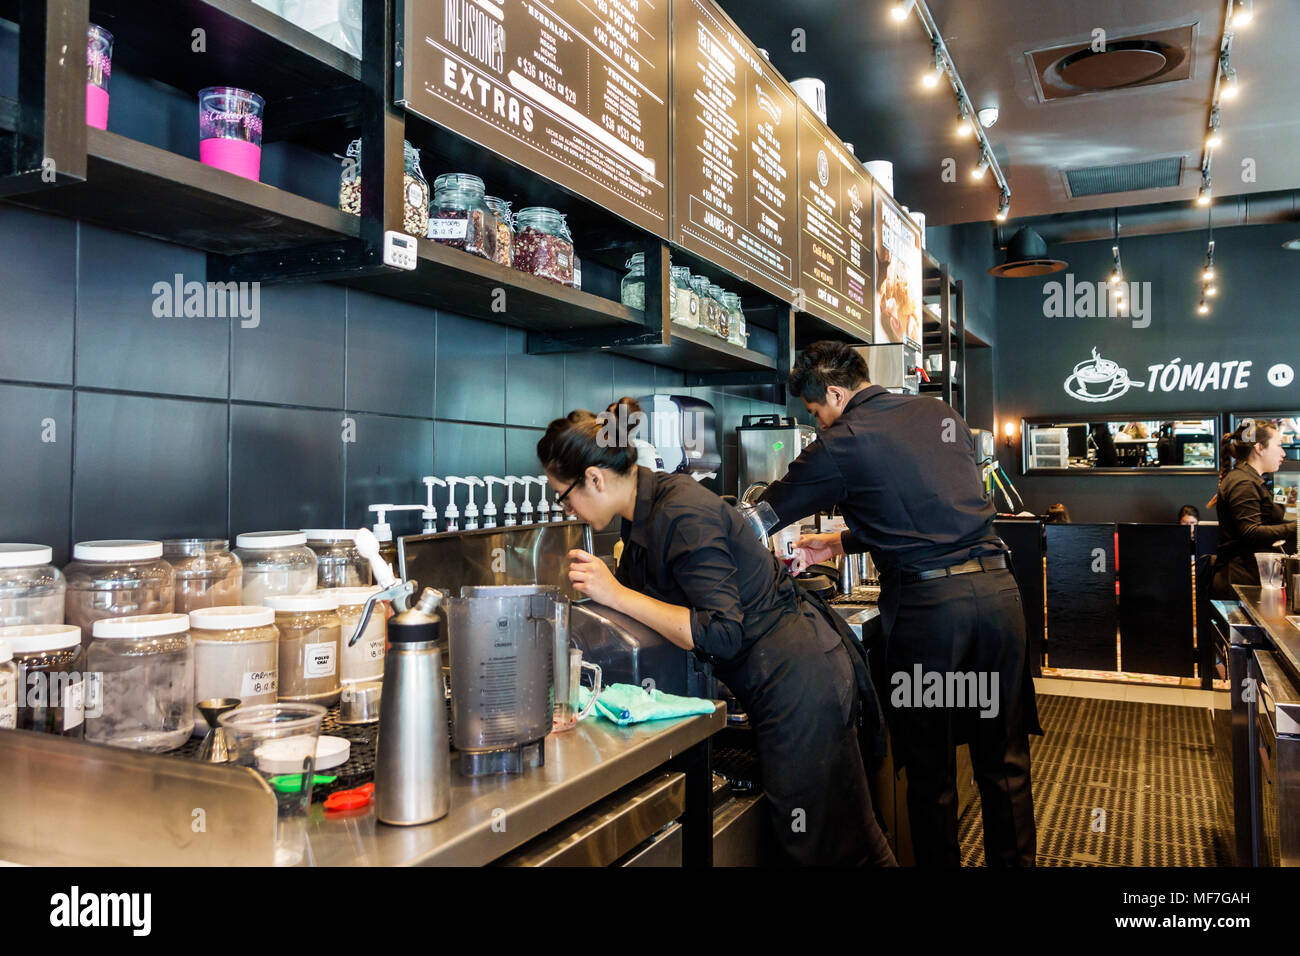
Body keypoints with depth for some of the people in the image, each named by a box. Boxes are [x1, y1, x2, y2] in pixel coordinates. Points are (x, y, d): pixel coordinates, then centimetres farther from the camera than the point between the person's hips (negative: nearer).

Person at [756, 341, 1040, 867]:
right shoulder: (942, 414, 15)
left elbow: (768, 512, 2)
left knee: (931, 769, 10)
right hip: (995, 583, 6)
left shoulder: (844, 442, -6)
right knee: (1004, 761, 16)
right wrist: (843, 542, 26)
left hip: (927, 602, -6)